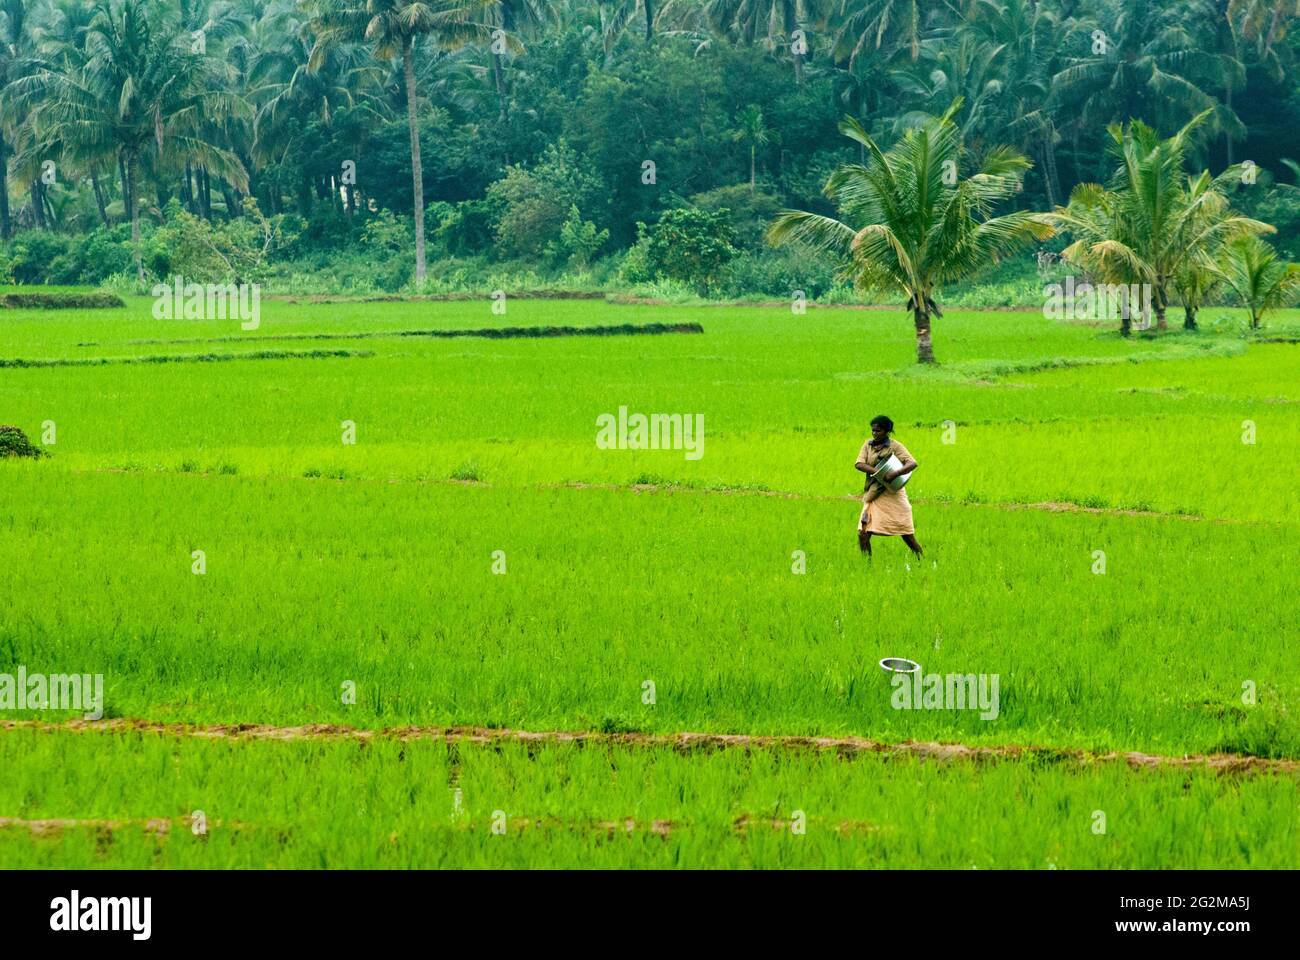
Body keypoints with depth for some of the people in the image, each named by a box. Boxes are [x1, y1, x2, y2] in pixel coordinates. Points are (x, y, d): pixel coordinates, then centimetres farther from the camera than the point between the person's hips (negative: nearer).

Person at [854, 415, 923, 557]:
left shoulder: (894, 446, -4)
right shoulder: (868, 445, 8)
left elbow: (912, 463, -15)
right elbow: (859, 464, -5)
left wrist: (896, 473, -32)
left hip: (893, 494, -4)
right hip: (873, 496, 4)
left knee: (907, 536, 1)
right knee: (863, 534, -7)